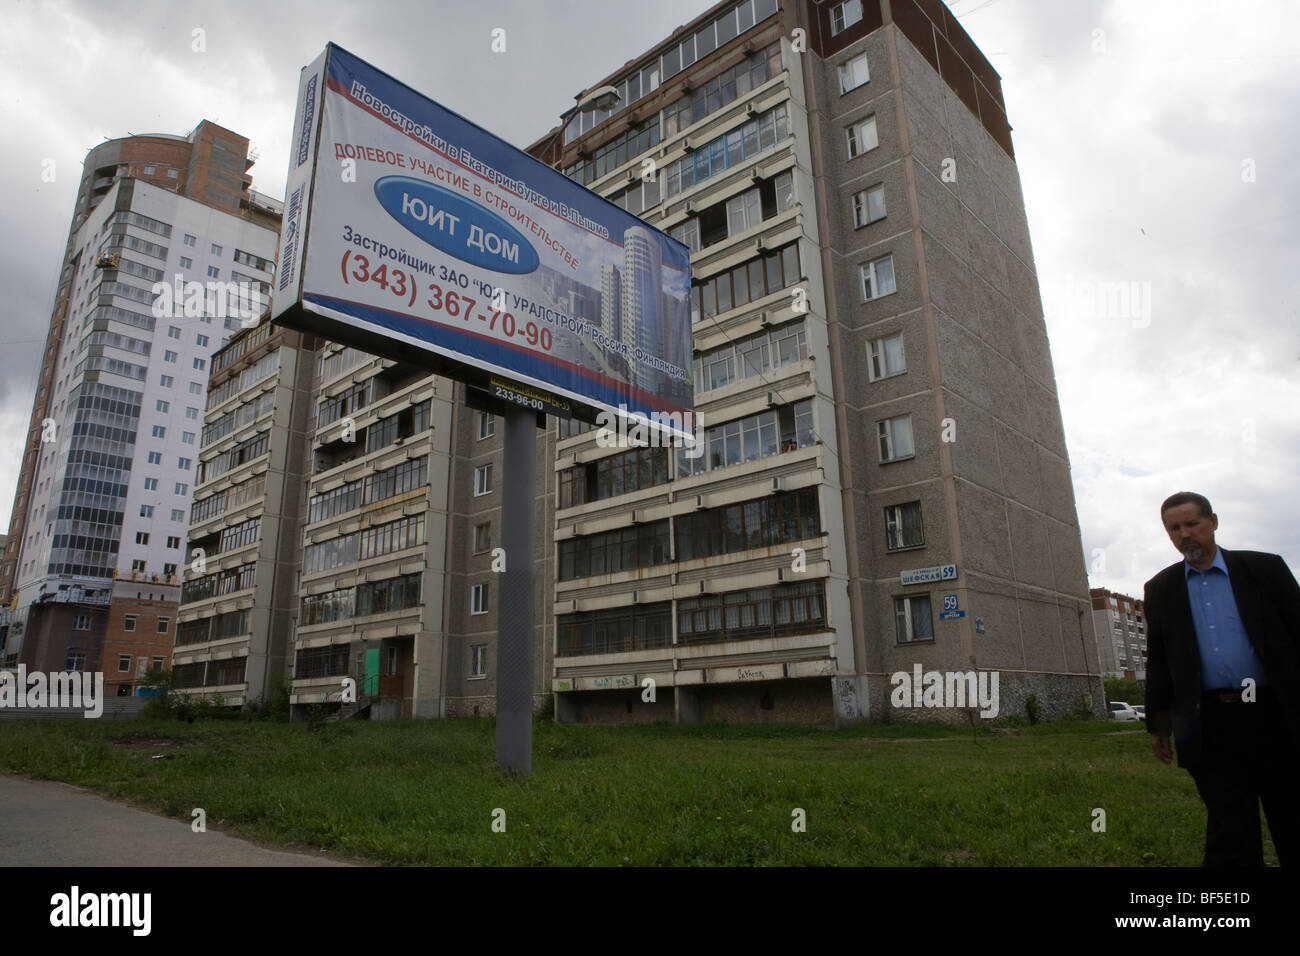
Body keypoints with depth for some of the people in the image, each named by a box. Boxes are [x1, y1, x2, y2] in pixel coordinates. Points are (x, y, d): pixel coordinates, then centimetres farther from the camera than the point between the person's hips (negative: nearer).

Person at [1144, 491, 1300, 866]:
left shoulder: (1265, 569, 5)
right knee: (1230, 836, 2)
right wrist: (1157, 721, 10)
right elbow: (1157, 659, 12)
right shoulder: (1160, 589, 9)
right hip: (1211, 725, 1)